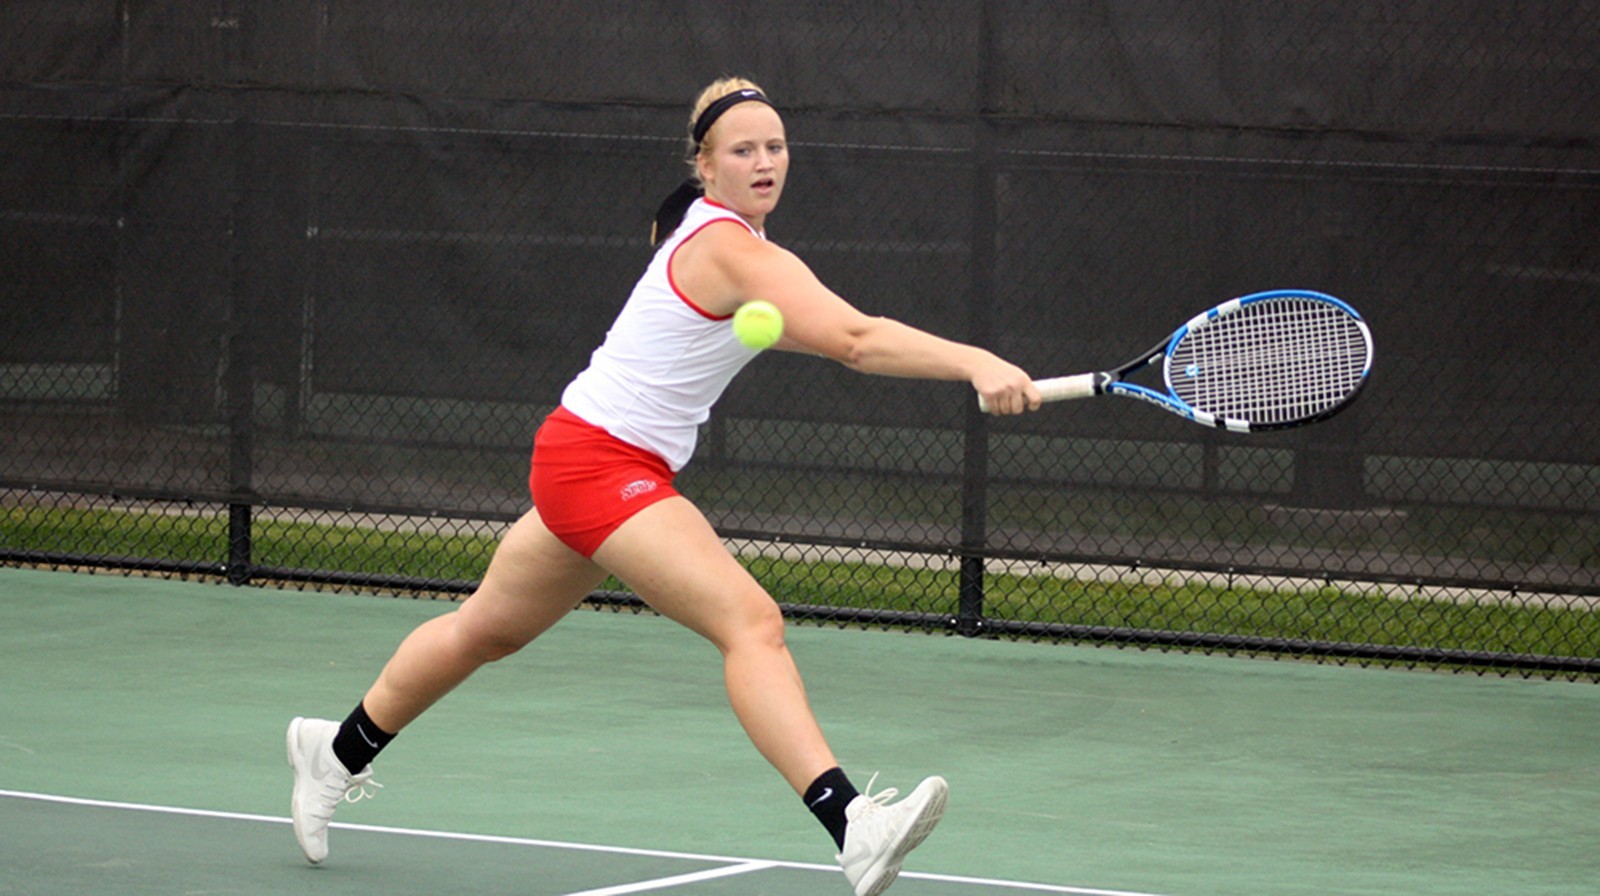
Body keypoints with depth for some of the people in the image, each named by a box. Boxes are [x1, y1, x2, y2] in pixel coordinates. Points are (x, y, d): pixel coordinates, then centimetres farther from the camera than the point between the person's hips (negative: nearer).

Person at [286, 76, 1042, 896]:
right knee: (751, 621, -25)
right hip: (600, 465, -11)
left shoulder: (701, 225, 10)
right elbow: (855, 338, -32)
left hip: (578, 457, 11)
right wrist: (977, 364, -40)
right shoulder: (733, 250, -20)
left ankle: (339, 752, 44)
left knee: (488, 628, 26)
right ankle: (852, 827, -39)